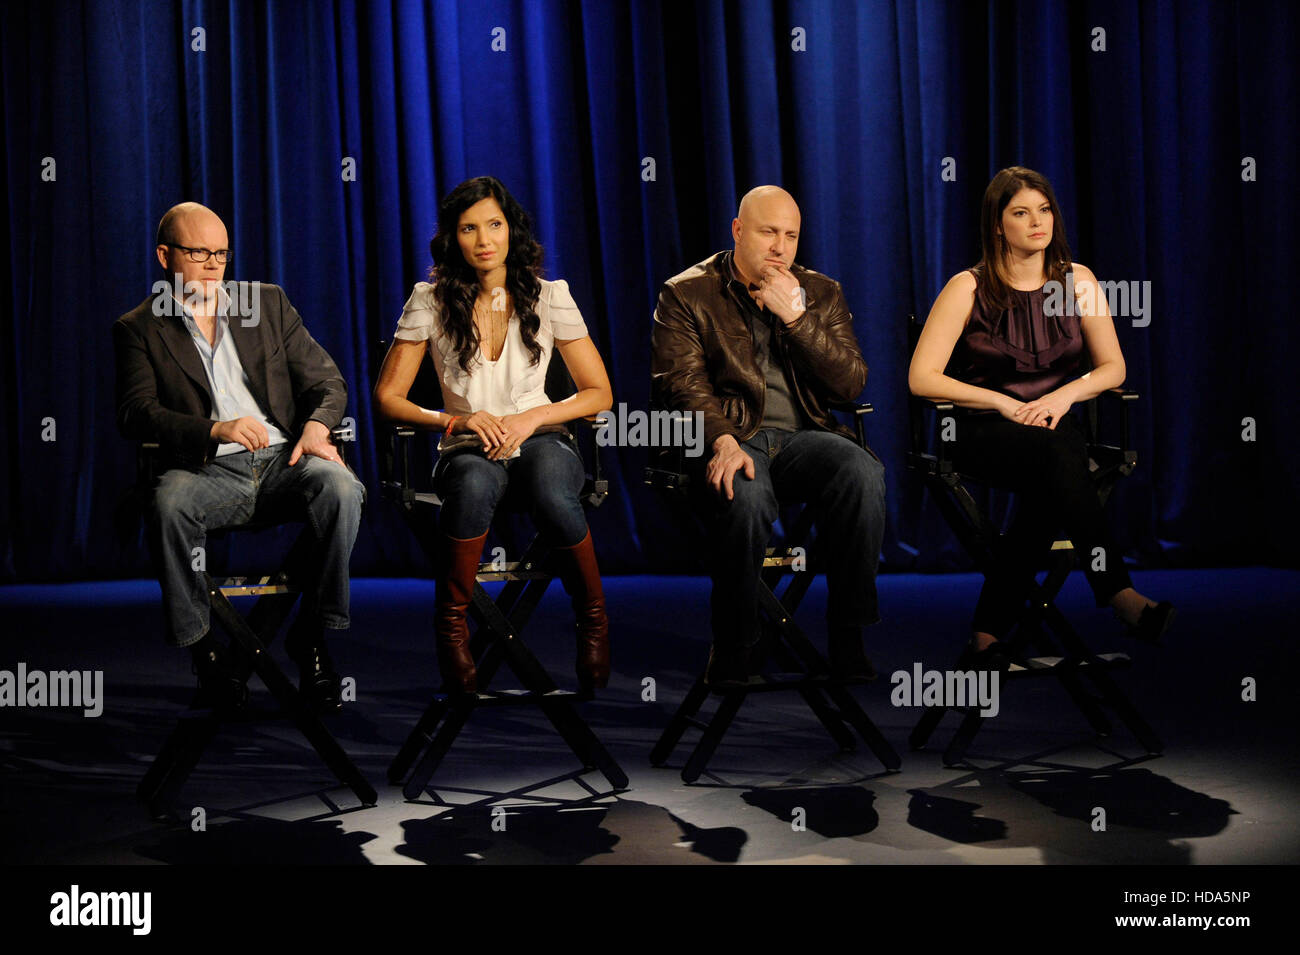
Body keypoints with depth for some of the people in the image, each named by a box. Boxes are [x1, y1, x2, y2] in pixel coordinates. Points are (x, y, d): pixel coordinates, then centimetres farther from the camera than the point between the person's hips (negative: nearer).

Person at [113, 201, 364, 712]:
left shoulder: (268, 302, 17)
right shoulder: (139, 329, 10)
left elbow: (327, 380, 15)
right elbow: (135, 412, -4)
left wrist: (316, 427, -9)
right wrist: (217, 430, -20)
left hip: (284, 460, 2)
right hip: (207, 472, -2)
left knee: (340, 487, -31)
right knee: (170, 505, -36)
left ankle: (311, 633, -14)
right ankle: (203, 646, -17)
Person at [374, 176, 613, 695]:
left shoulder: (549, 296, 5)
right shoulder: (430, 301, 3)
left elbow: (599, 394, 5)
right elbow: (387, 397, 2)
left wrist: (532, 418, -12)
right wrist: (456, 421, -15)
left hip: (541, 439, 0)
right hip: (467, 449, 0)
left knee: (553, 497, -37)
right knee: (474, 485, -39)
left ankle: (594, 621, -12)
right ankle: (451, 630, -22)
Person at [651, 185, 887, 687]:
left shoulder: (821, 293, 16)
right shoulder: (686, 294, 7)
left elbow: (851, 384, 5)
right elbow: (682, 383, -5)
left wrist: (796, 317, -6)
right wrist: (724, 440, -23)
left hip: (804, 436, 3)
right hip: (730, 437, -3)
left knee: (863, 472, -30)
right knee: (744, 494, -38)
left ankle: (847, 640, -20)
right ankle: (733, 653, -19)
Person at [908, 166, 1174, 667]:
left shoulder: (1076, 280, 10)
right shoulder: (969, 287, -1)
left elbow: (1113, 367, 12)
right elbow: (921, 378, -7)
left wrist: (1064, 395, -9)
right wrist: (1005, 403, -14)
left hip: (1056, 424, 3)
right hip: (982, 432, -3)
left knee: (1050, 484, -36)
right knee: (1055, 455, -37)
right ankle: (1119, 593, -43)